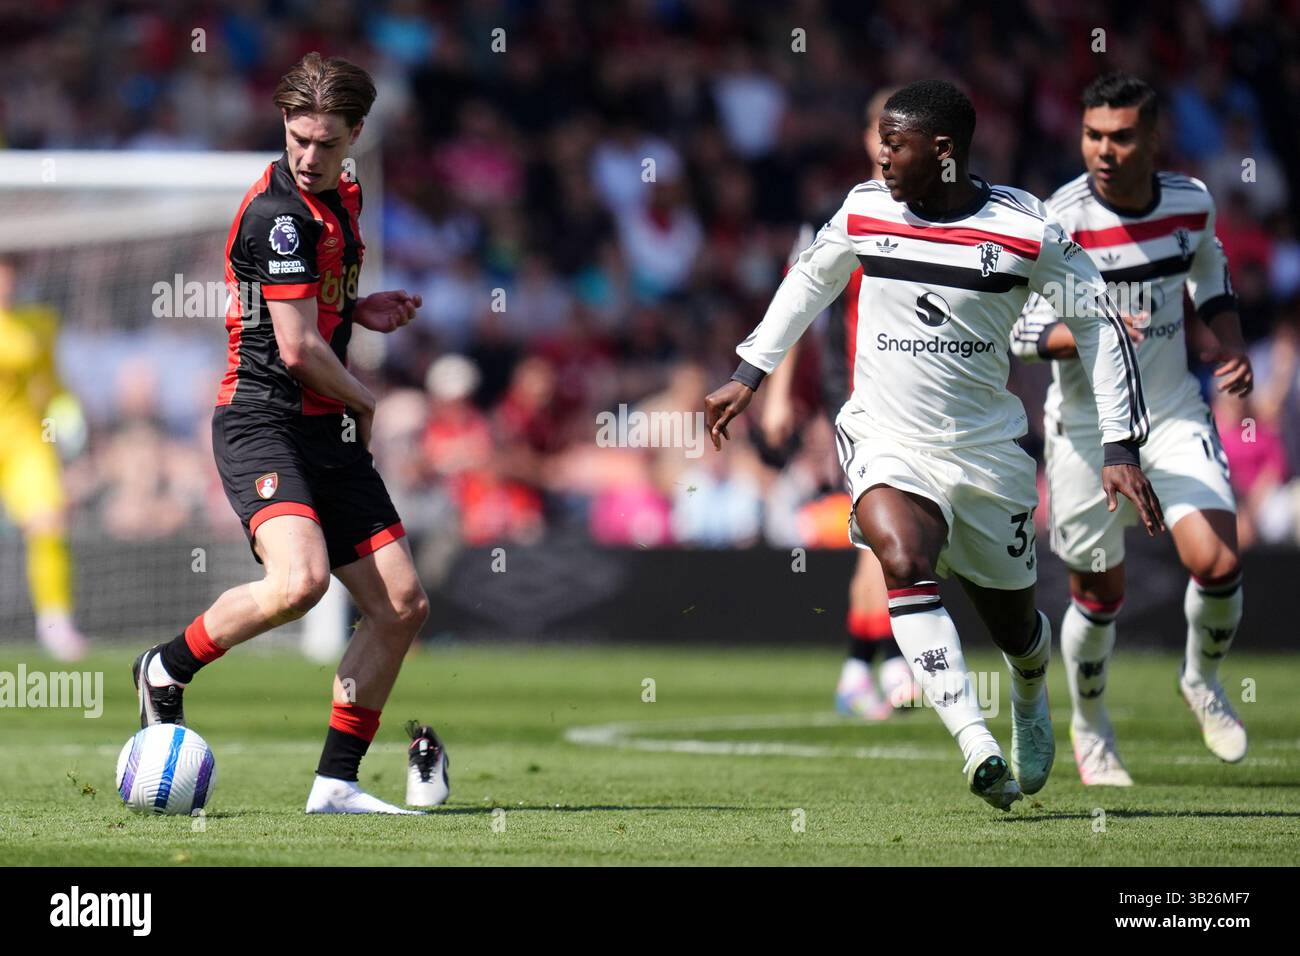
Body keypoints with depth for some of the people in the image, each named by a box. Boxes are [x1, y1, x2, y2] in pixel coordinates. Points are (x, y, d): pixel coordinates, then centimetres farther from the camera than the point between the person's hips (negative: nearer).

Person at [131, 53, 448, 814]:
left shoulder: (342, 199, 14)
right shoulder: (279, 213, -16)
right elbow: (298, 348, -18)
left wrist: (359, 310, 11)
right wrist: (363, 400, -1)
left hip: (328, 433, 9)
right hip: (264, 421, -9)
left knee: (403, 605, 4)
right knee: (300, 579, -31)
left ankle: (337, 783, 12)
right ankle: (168, 670, -6)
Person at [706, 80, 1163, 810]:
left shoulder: (1026, 233, -10)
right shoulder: (865, 211, -1)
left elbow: (1101, 323, -1)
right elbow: (810, 282, 19)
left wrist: (1122, 449, -4)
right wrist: (749, 375, 20)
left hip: (987, 450, 0)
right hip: (887, 441, 0)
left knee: (1012, 619, 13)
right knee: (903, 559, -31)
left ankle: (1031, 699, 51)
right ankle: (977, 745, -37)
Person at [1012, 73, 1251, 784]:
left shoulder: (1191, 201, -4)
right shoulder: (1060, 220, -17)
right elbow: (1023, 332, -17)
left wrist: (1230, 348, 2)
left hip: (1175, 413, 3)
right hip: (1087, 427, -3)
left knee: (1217, 564, -14)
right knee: (1097, 594, 5)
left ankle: (1202, 680, 18)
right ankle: (1090, 728, 33)